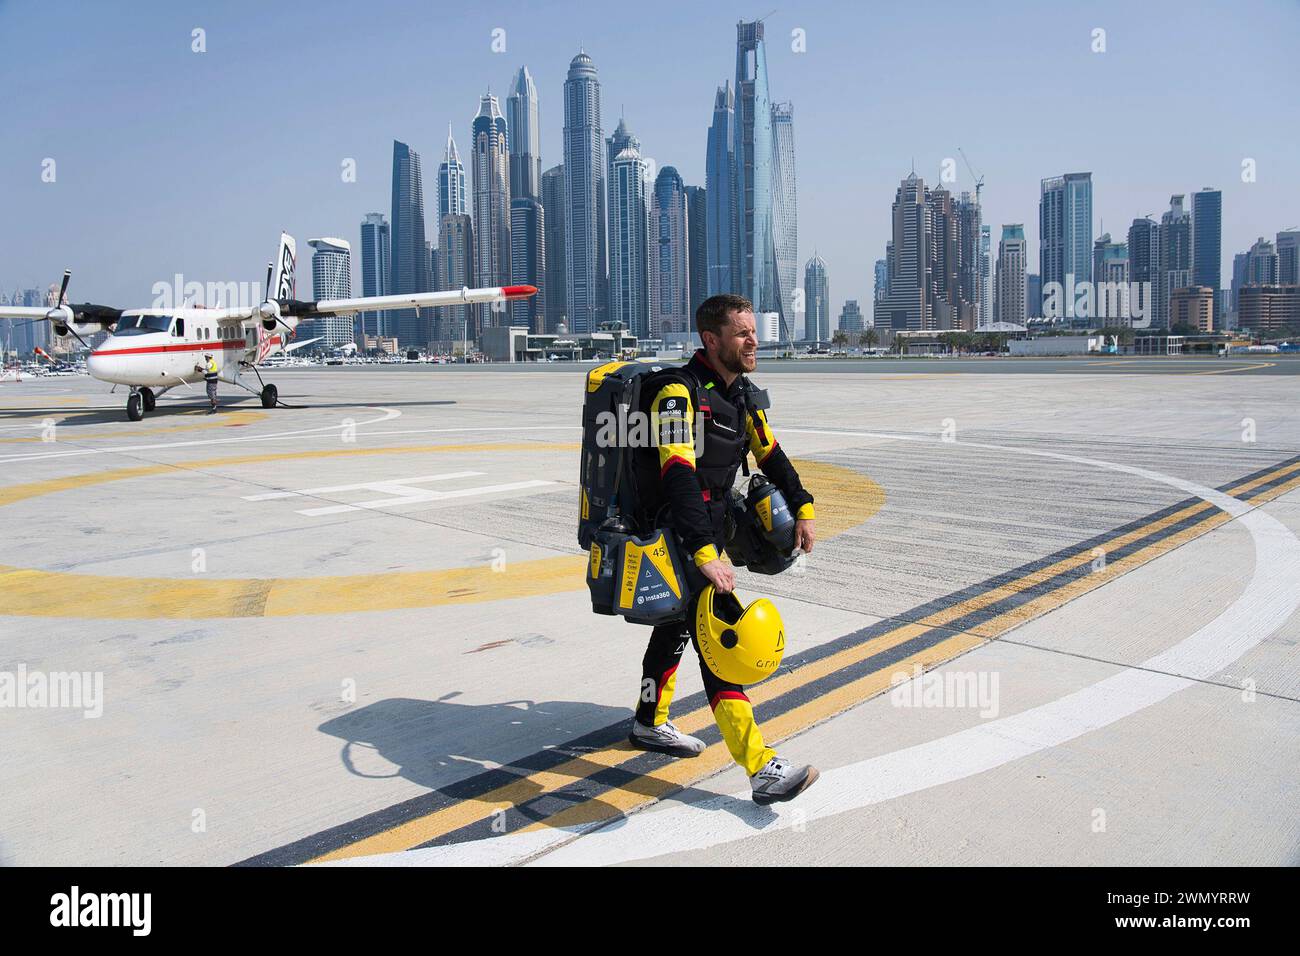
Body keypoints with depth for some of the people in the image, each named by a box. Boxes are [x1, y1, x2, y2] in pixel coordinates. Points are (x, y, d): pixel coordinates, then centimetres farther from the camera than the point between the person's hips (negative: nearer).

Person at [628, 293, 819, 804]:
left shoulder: (740, 393, 8)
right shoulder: (680, 394, -21)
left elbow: (770, 454, 21)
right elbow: (678, 477, -32)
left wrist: (803, 509, 15)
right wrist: (705, 555, -40)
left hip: (710, 526, 10)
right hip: (675, 536, -10)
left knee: (677, 625, 22)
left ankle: (650, 724, 40)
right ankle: (763, 769, -15)